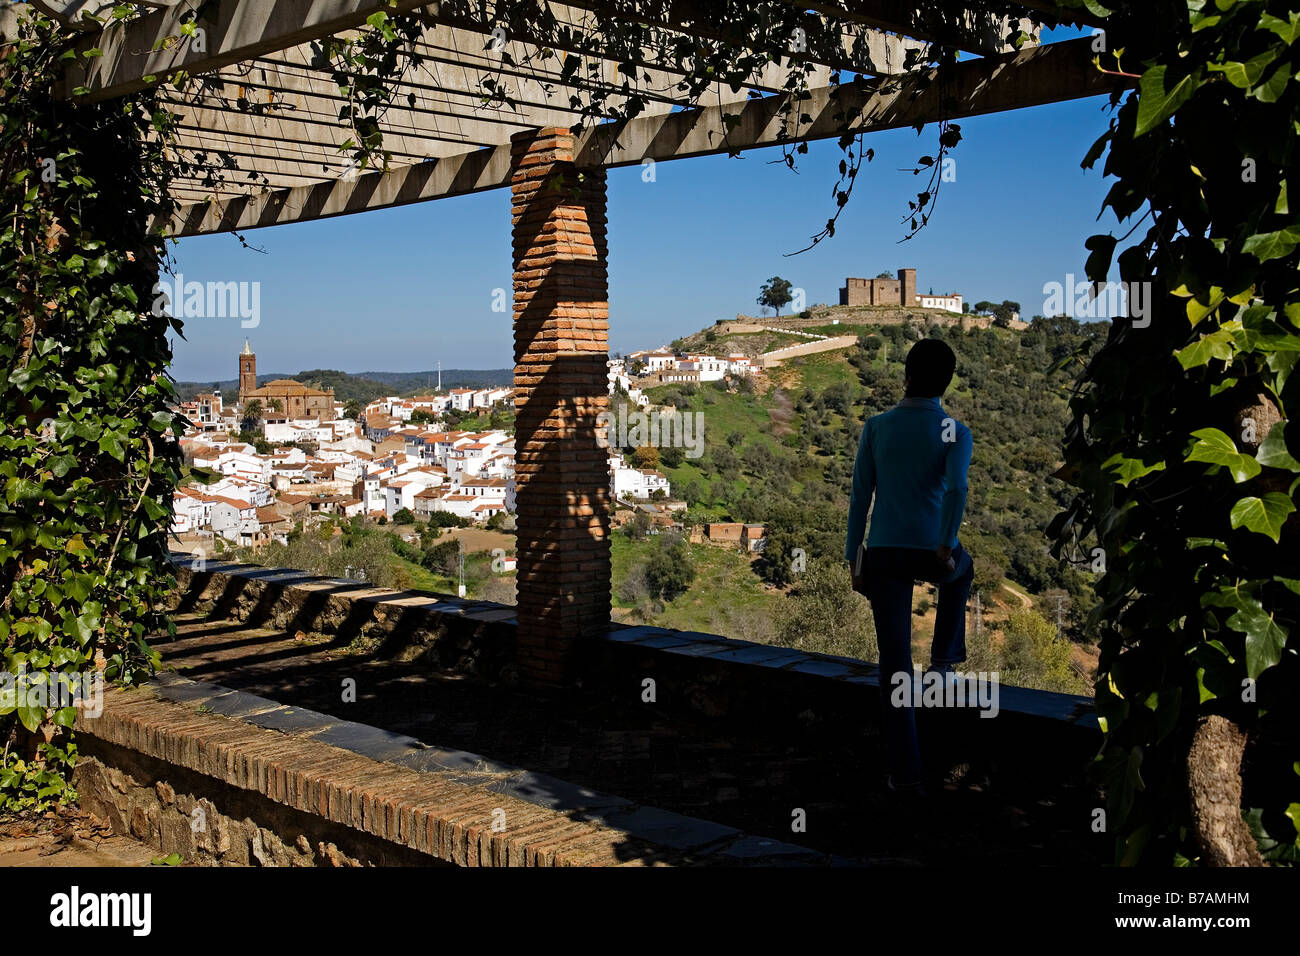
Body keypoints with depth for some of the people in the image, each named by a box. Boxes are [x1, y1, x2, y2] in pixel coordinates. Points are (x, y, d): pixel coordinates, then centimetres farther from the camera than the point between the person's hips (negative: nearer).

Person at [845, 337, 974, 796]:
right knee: (962, 571, 39)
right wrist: (946, 545, -16)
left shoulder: (877, 427, 3)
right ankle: (943, 659, 36)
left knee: (895, 663, 4)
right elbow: (956, 488, -21)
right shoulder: (955, 432, -2)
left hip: (885, 553, 1)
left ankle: (906, 772, 3)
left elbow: (860, 496, 2)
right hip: (935, 553, 0)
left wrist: (854, 557, 8)